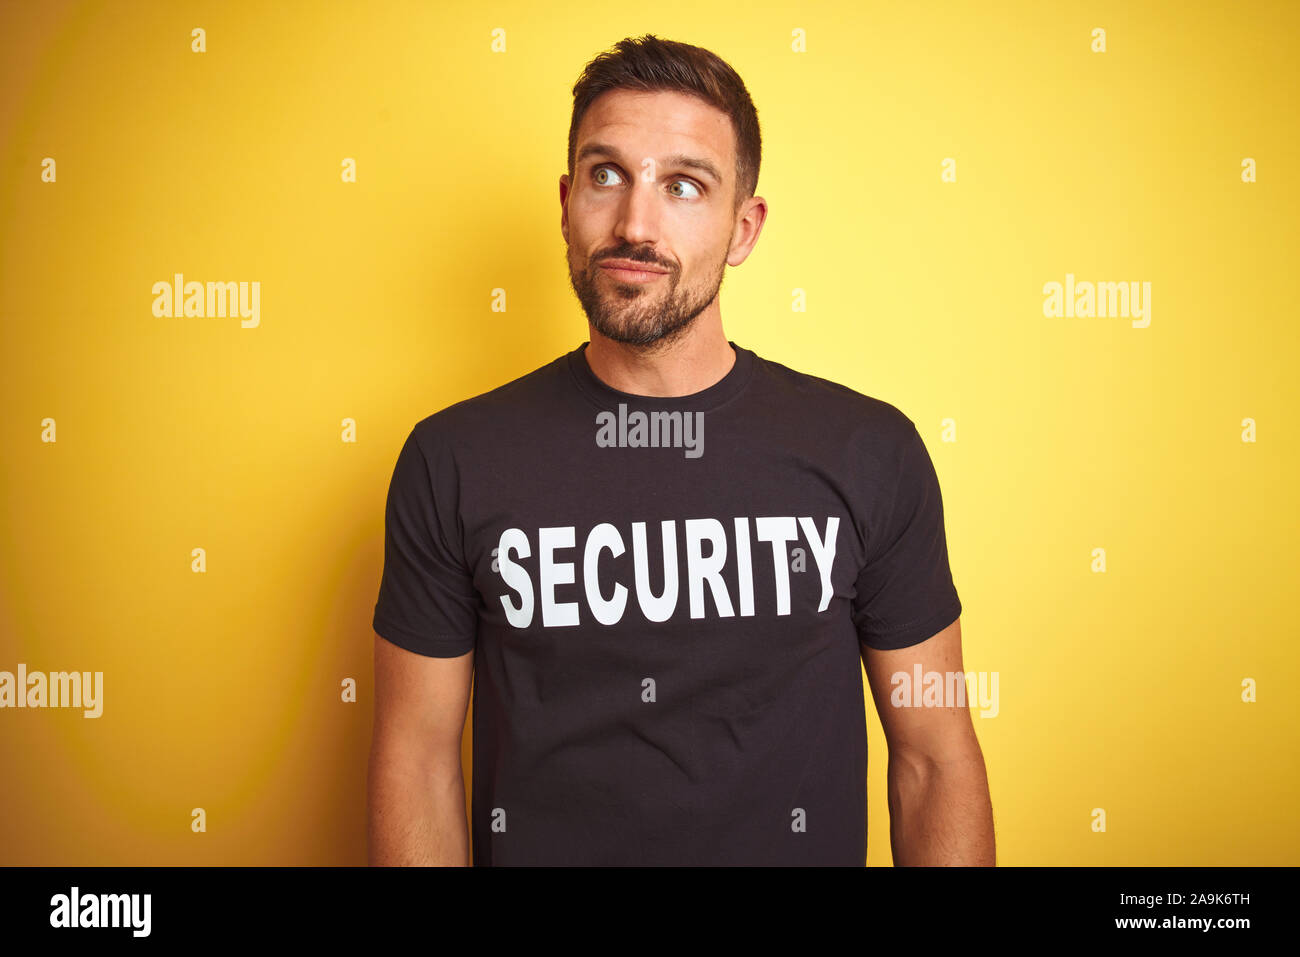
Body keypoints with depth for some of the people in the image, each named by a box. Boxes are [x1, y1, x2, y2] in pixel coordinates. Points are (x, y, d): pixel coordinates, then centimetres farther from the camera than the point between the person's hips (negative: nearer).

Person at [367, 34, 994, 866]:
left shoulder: (871, 454, -10)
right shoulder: (454, 463, -11)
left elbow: (936, 758, -5)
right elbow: (418, 763, -7)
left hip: (804, 842, 1)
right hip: (536, 842, 0)